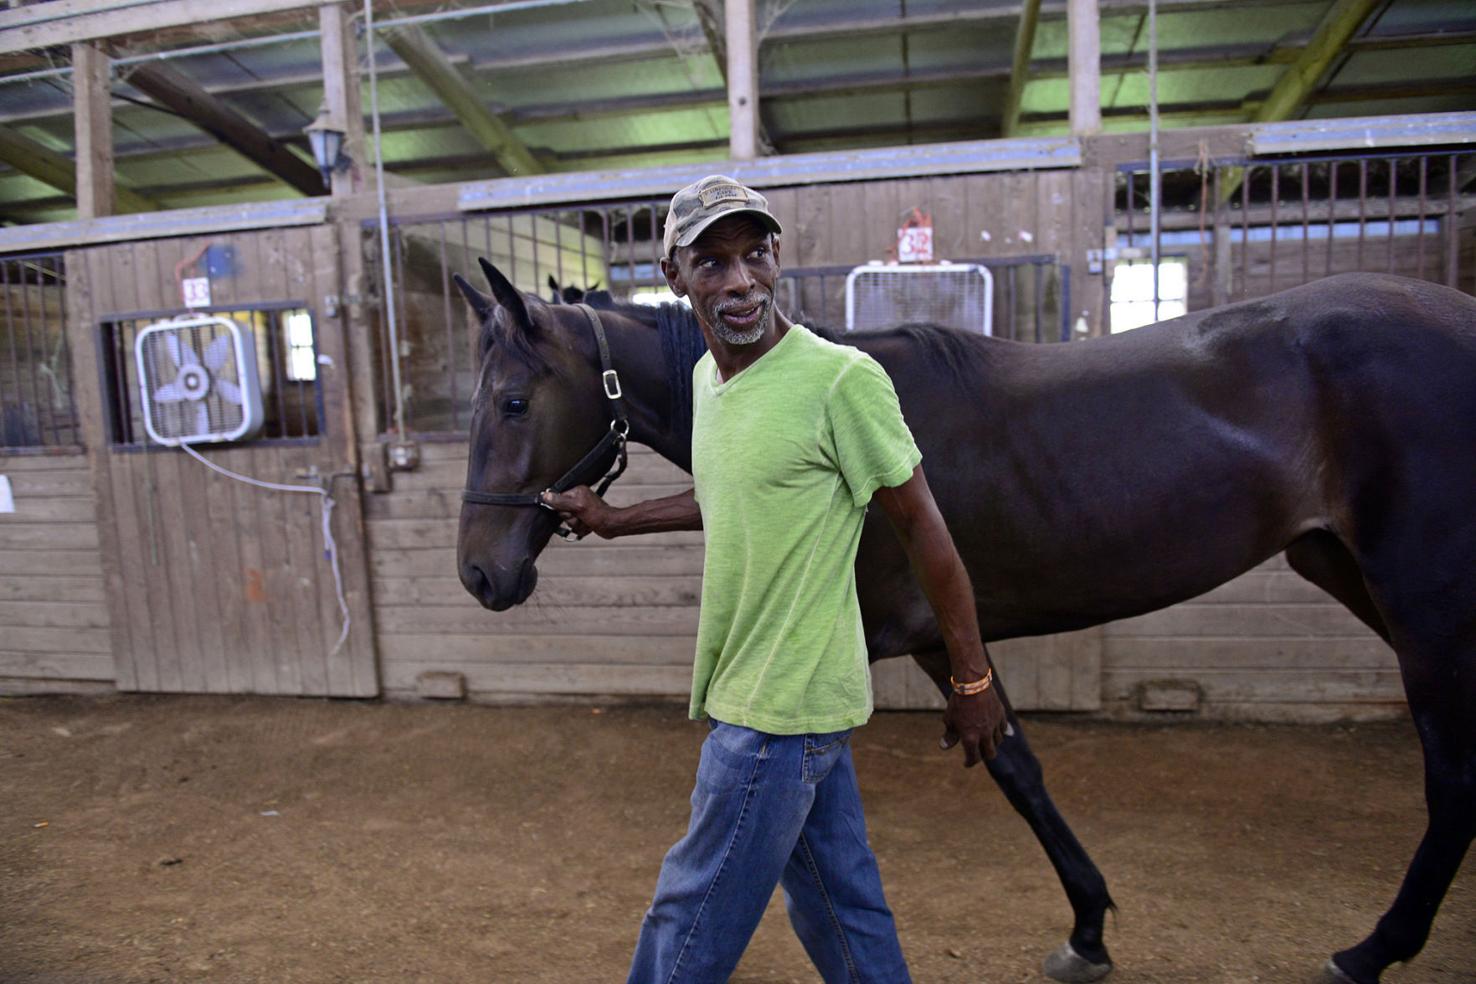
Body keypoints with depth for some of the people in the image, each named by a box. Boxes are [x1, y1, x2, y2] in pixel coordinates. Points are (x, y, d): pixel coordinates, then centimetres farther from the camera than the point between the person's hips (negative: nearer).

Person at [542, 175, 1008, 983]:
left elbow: (922, 531, -13)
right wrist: (614, 520, 22)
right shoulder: (705, 376, 6)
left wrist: (972, 683, -8)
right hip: (778, 698, 8)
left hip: (780, 707, -8)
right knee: (839, 903, 23)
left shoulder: (843, 380, -19)